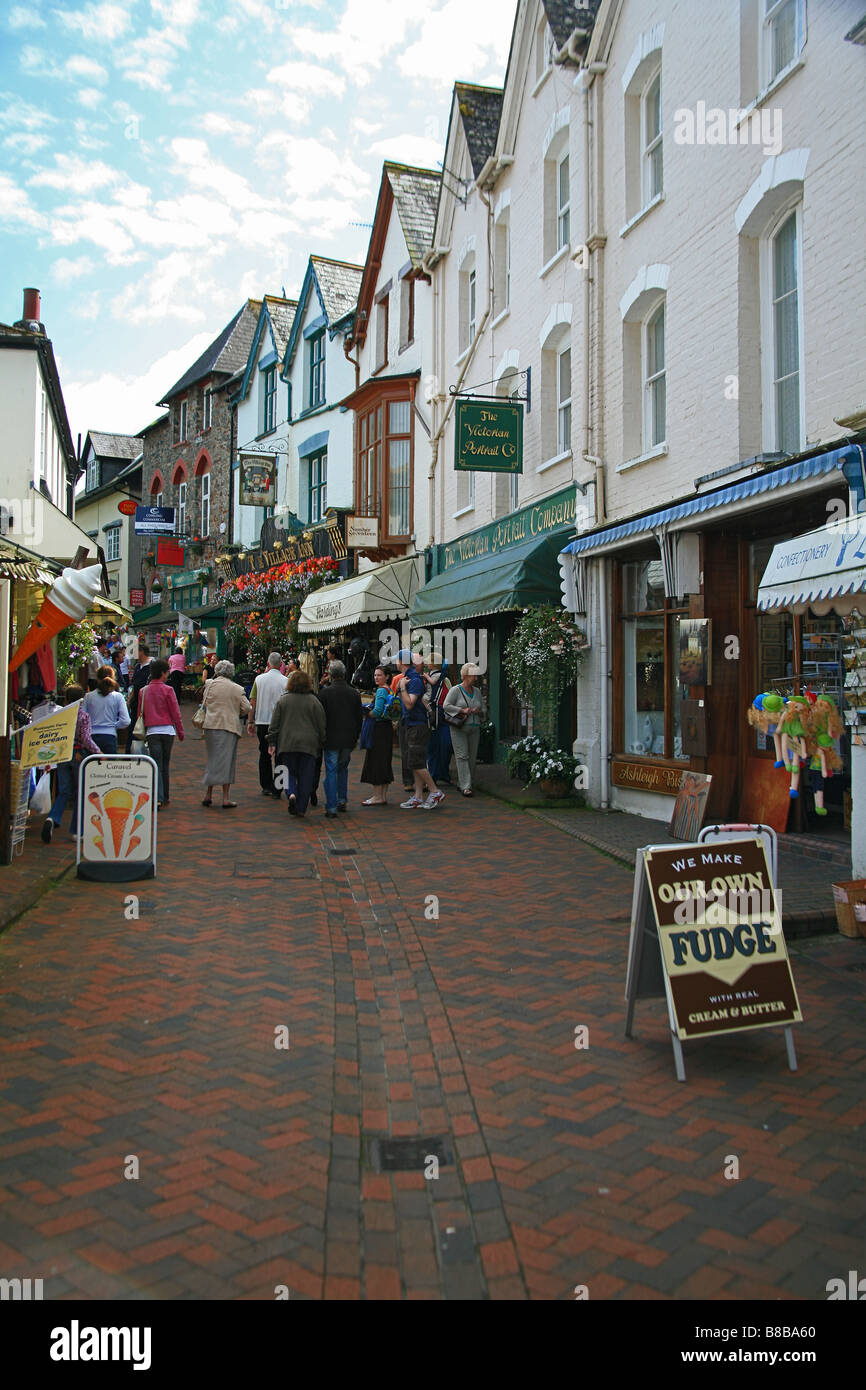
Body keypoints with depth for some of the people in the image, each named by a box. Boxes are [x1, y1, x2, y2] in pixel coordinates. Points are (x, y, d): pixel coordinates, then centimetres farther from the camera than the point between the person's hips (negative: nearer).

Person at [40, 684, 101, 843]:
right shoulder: (83, 715, -8)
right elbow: (86, 739, -15)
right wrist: (98, 752, -4)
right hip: (79, 755, -3)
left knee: (64, 791, 9)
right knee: (79, 792, 7)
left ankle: (52, 818, -18)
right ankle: (76, 830, 9)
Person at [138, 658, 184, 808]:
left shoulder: (143, 691, 7)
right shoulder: (167, 690, -5)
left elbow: (140, 713, 13)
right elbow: (175, 712, -4)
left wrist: (144, 731, 23)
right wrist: (180, 732, 5)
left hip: (151, 731, 2)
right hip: (168, 730, -2)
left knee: (156, 765, -2)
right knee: (165, 765, 11)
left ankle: (158, 798, -16)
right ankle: (165, 797, 18)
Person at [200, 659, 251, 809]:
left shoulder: (210, 685, 1)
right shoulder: (237, 689, -1)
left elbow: (204, 705, 7)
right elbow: (247, 708, 1)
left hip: (211, 725, 2)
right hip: (230, 727, -2)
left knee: (213, 759, 14)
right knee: (227, 760, 2)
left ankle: (208, 795, 15)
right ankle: (225, 799, 1)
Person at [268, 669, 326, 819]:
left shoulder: (282, 700, 2)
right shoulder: (313, 701, -1)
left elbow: (274, 724, 3)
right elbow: (322, 724, 1)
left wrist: (272, 742, 10)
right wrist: (321, 743, 11)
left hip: (287, 744, 1)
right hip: (308, 745, -1)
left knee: (290, 772, 14)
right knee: (305, 777, 4)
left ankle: (292, 793, -14)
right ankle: (301, 809, 4)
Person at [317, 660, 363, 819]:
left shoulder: (324, 693, -9)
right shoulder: (354, 693, 2)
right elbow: (360, 718, 7)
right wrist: (355, 737, 17)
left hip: (331, 739, -3)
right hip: (348, 740, 3)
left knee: (331, 771, 0)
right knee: (343, 768, 21)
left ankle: (331, 808, -3)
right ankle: (342, 800, 24)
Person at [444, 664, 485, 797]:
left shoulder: (477, 692, 15)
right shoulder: (455, 690, -3)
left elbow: (483, 709, 20)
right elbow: (446, 706, -13)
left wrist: (479, 711, -2)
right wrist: (462, 710, -19)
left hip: (474, 728, 6)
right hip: (459, 728, -6)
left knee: (472, 757, 4)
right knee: (462, 756, -10)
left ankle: (463, 783, 14)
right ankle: (465, 787, -13)